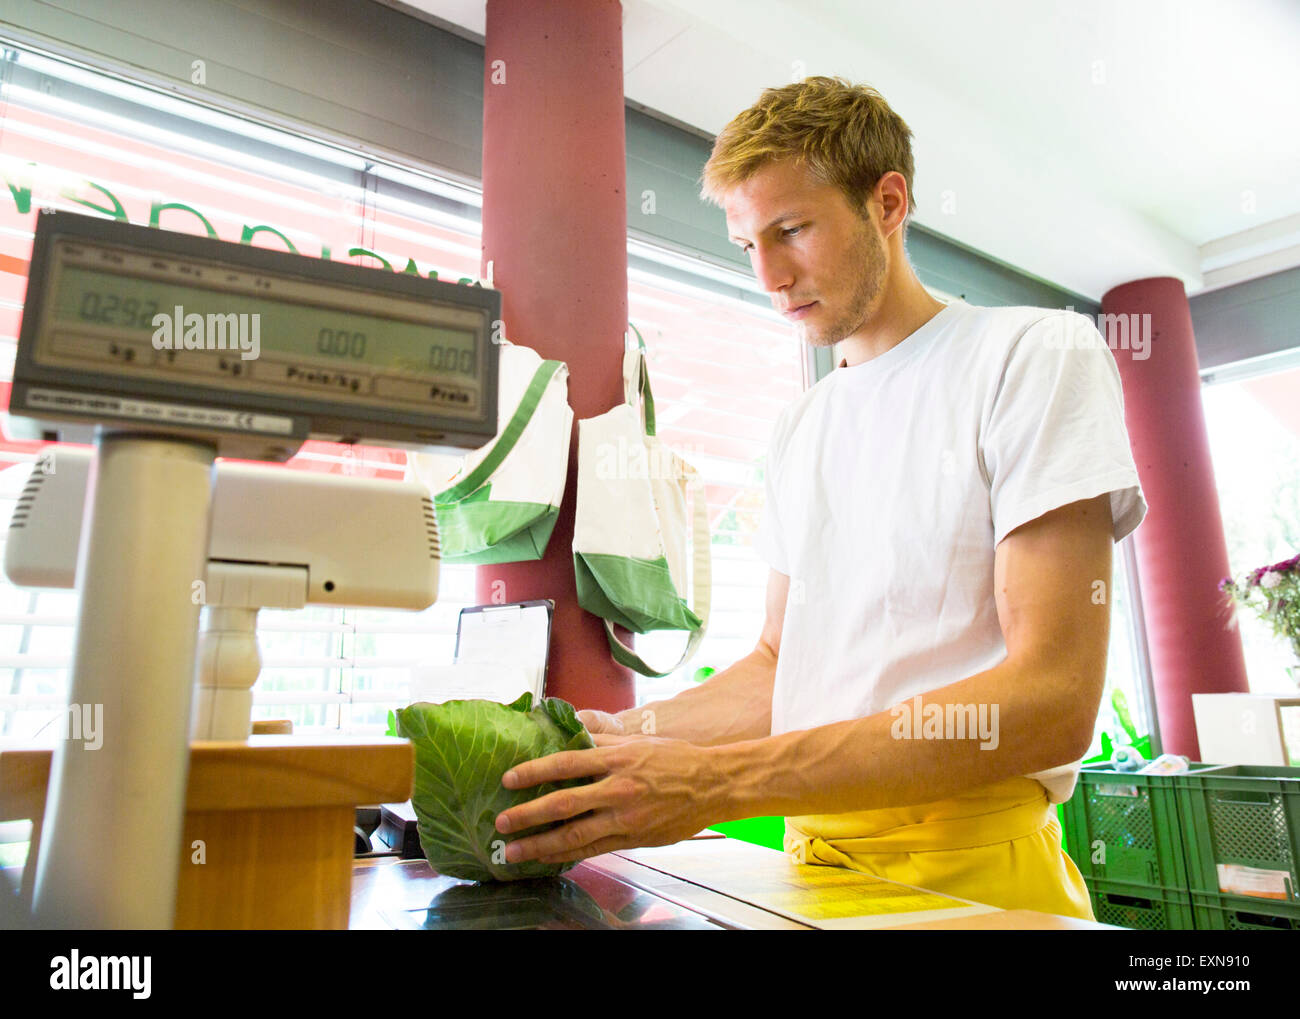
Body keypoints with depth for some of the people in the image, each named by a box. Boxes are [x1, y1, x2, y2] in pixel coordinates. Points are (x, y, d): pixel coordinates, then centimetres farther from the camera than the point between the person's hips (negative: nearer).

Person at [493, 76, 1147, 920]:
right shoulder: (797, 430, 11)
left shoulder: (1036, 353, -9)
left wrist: (720, 782, -27)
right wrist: (626, 734, -4)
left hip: (972, 864, -5)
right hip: (814, 848, 6)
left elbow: (1053, 700, -20)